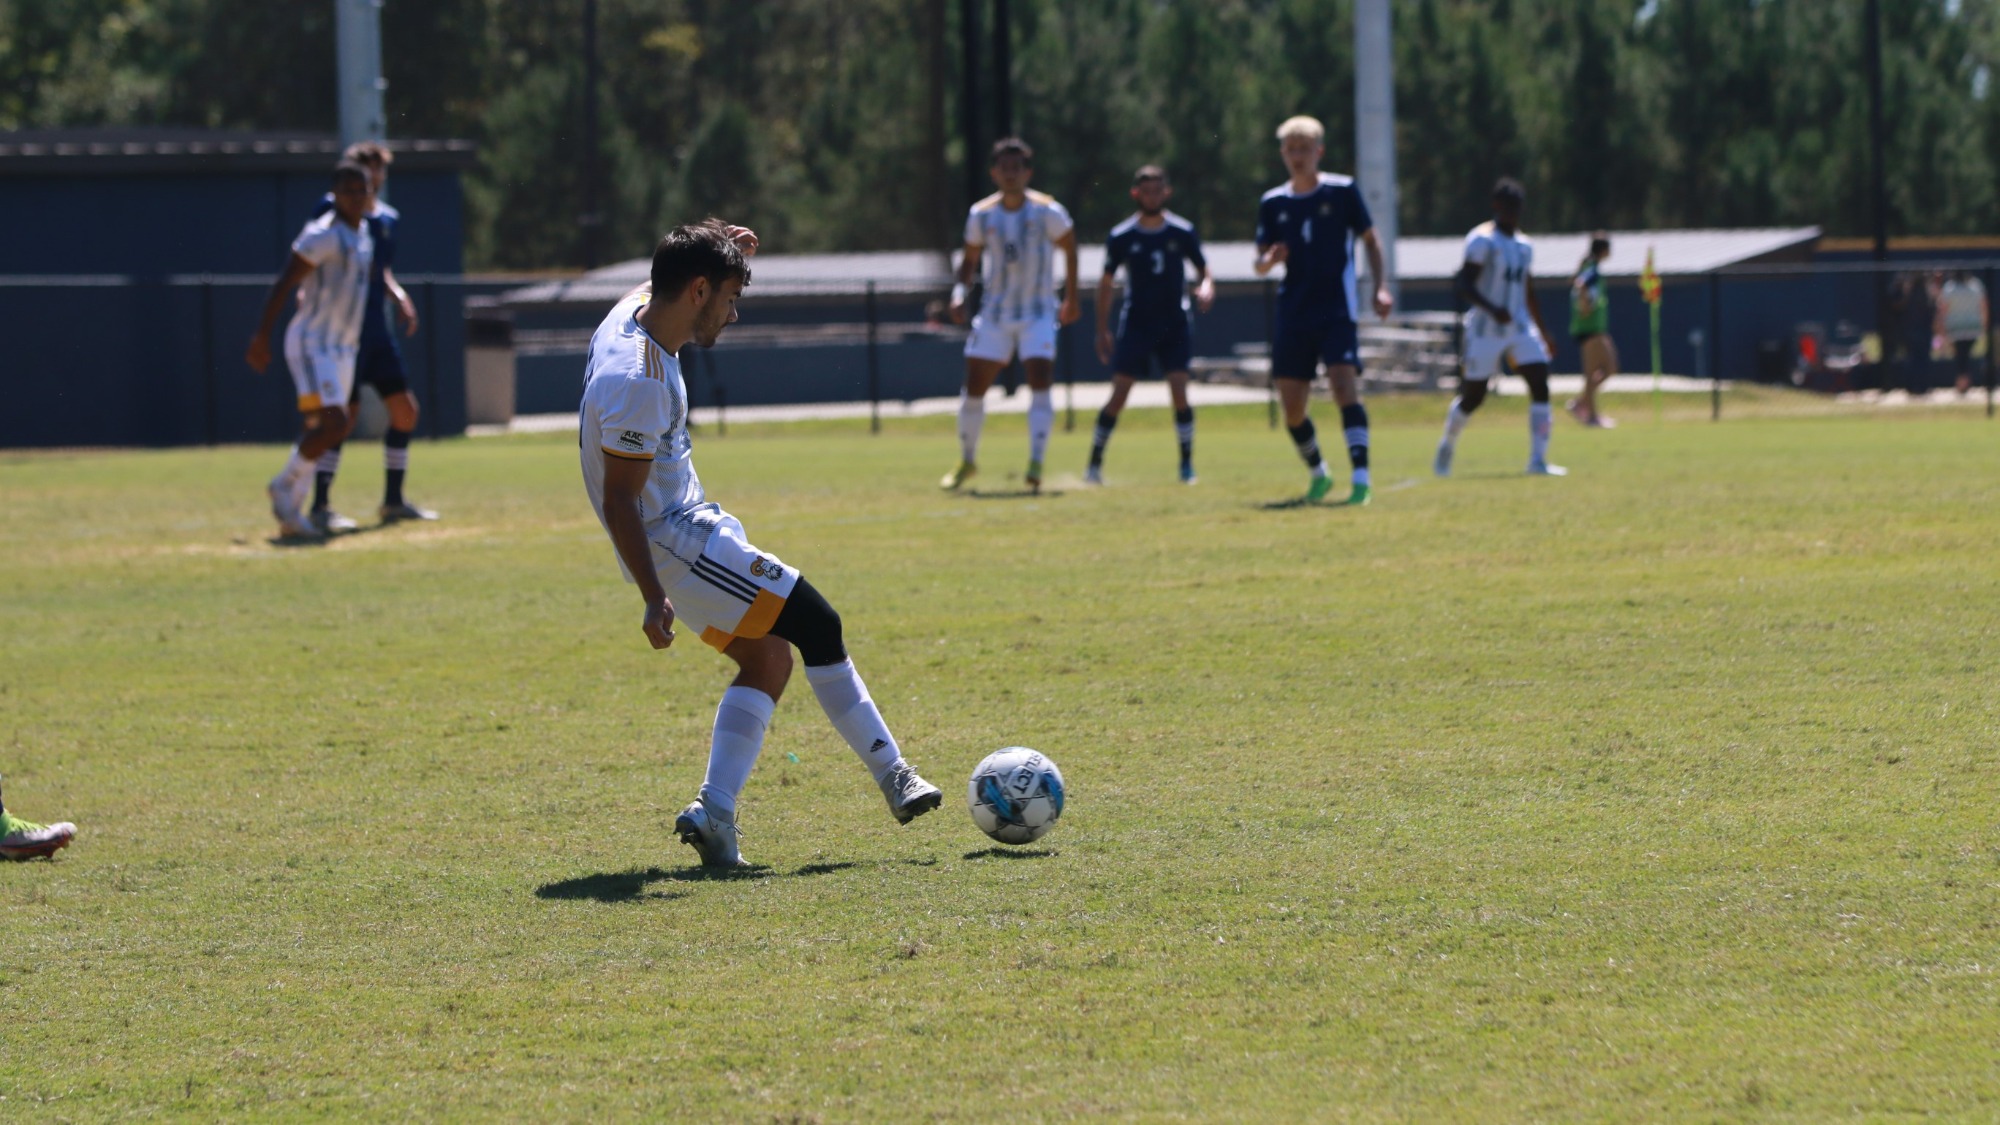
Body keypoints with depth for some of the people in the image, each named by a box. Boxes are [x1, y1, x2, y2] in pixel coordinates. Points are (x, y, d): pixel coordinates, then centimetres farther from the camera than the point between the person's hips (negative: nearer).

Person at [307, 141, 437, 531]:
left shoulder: (388, 218, 13)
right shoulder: (333, 210, -7)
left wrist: (399, 295, 6)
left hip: (377, 328, 8)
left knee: (405, 410, 9)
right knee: (343, 413, -13)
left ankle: (393, 501, 20)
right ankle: (320, 507, -8)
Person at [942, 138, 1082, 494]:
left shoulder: (1047, 212, -10)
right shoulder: (981, 215, -3)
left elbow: (1069, 247, 5)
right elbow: (970, 260, 10)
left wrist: (1072, 297, 7)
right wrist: (959, 293, -7)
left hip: (1038, 314, -3)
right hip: (994, 314, 3)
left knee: (1040, 385, -18)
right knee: (973, 388, 2)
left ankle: (1035, 465, -15)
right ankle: (967, 461, 21)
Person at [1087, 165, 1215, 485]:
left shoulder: (1183, 233, -1)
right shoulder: (1121, 237, -2)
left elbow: (1204, 269, 9)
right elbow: (1106, 284, 7)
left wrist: (1206, 288, -15)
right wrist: (1102, 331, 4)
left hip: (1174, 324, 0)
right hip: (1135, 324, 0)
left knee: (1179, 392, -13)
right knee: (1118, 396, -6)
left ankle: (1187, 463, -2)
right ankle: (1094, 464, 3)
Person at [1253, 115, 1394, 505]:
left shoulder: (1342, 191, -1)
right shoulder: (1273, 202, 7)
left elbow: (1370, 239, 7)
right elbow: (1260, 263, 10)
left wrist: (1381, 287, -4)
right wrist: (1269, 260, -14)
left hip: (1338, 312, -4)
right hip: (1293, 318, 4)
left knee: (1345, 387, -20)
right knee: (1292, 408, 4)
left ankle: (1361, 480, -23)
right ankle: (1318, 474, 26)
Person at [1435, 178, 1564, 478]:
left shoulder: (1524, 246, 13)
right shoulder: (1483, 240, -10)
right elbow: (1464, 286, -17)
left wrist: (1543, 334, 22)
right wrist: (1492, 309, -32)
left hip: (1520, 328, 6)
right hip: (1485, 330, -6)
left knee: (1540, 384, -11)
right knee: (1473, 396, 3)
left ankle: (1538, 460, -12)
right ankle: (1447, 446, 31)